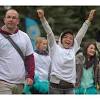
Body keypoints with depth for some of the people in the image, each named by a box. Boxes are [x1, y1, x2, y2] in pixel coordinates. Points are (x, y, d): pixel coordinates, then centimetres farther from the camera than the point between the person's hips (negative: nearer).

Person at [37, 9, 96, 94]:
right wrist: (42, 18, -11)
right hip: (55, 85, -3)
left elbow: (81, 34, 14)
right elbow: (49, 33, -3)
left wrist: (89, 20, 14)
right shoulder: (55, 48, 5)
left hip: (69, 87, 4)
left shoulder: (73, 49, 13)